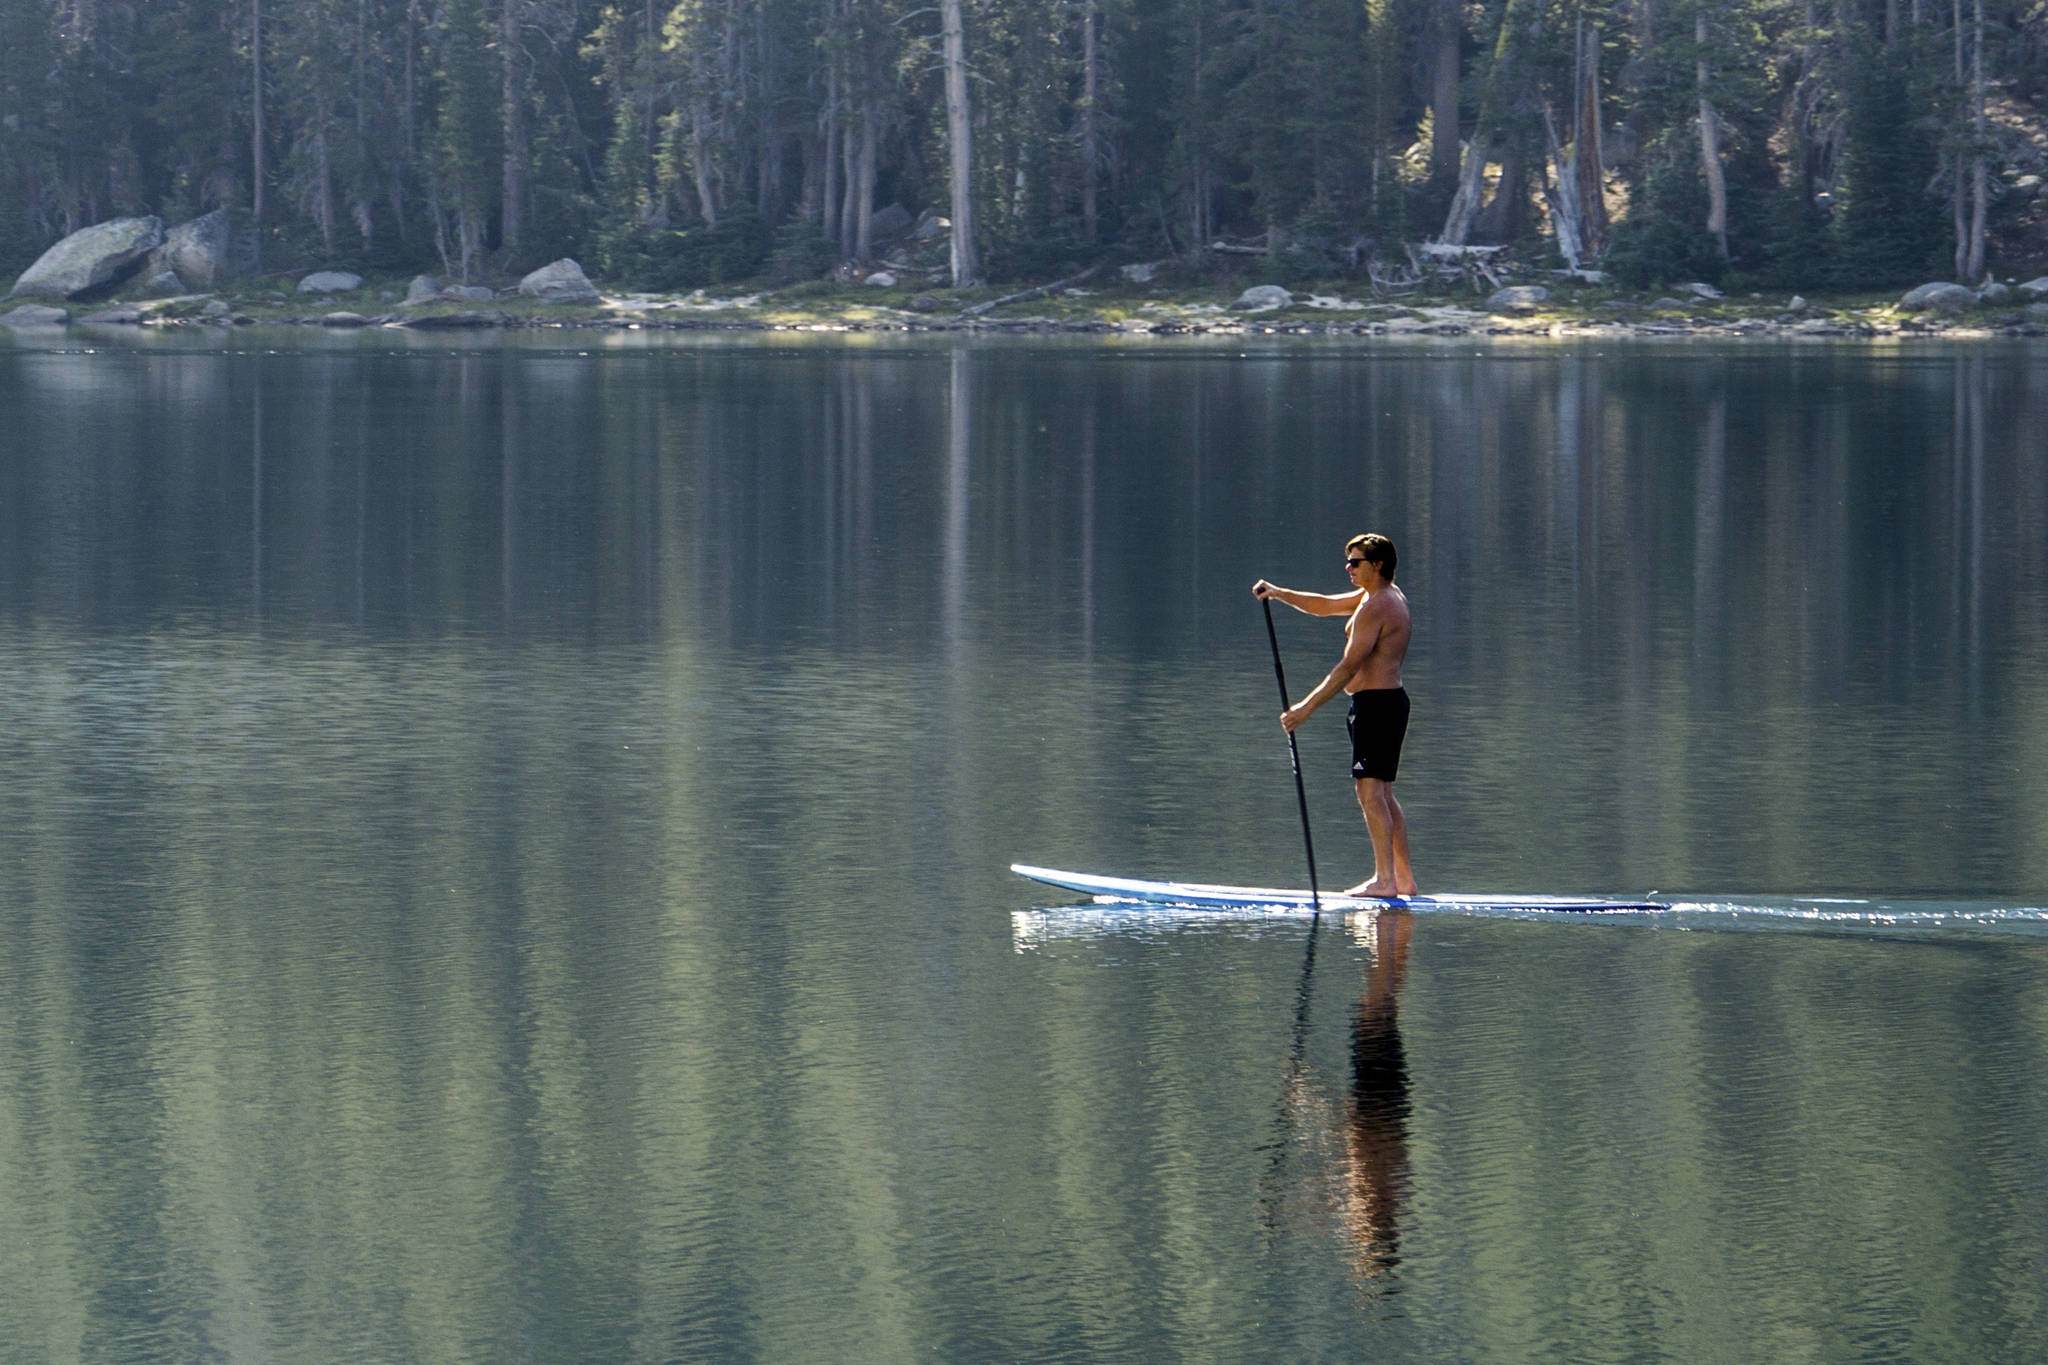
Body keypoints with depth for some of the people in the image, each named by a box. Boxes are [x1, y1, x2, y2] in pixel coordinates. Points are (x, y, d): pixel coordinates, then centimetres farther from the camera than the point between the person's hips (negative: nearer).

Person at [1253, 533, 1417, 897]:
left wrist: (1306, 707, -20)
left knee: (1370, 791, -14)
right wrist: (1278, 594, 12)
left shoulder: (1374, 608, -15)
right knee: (1383, 794, 15)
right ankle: (1402, 877, 16)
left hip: (1374, 703, -11)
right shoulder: (1389, 596, 17)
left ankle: (1384, 879, -19)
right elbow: (1325, 605, 24)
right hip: (1392, 701, 11)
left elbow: (1349, 666, -20)